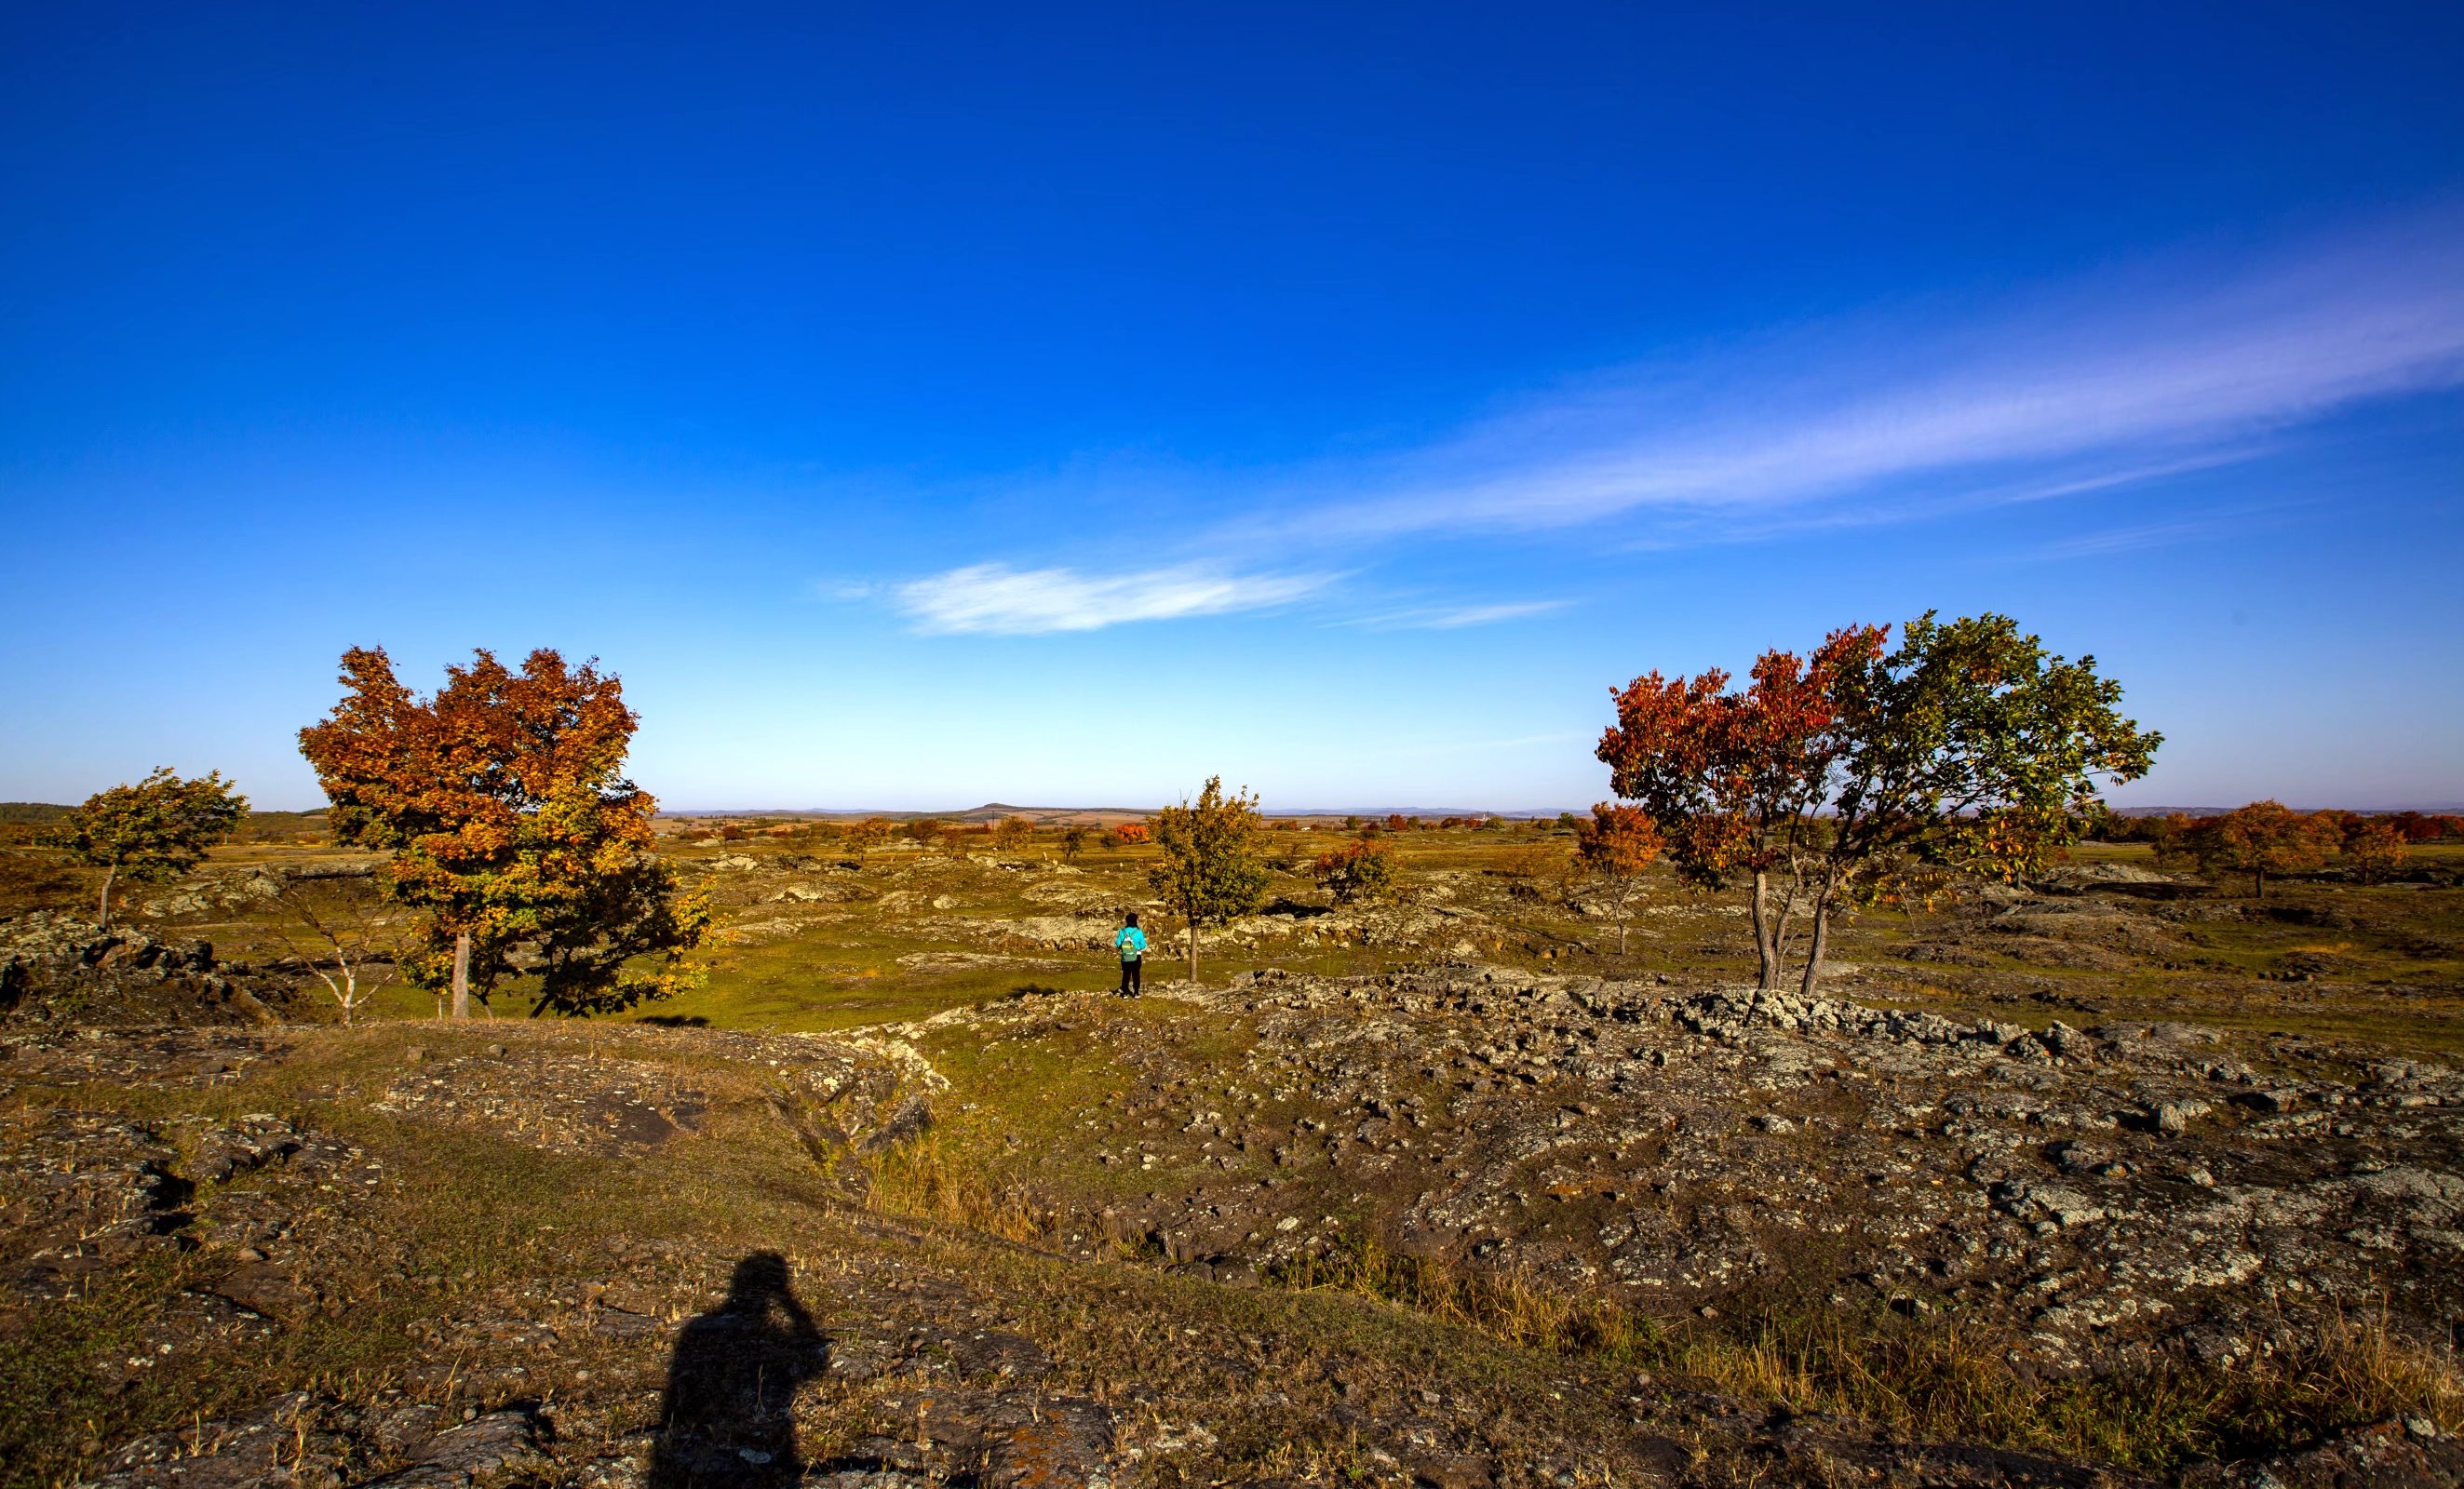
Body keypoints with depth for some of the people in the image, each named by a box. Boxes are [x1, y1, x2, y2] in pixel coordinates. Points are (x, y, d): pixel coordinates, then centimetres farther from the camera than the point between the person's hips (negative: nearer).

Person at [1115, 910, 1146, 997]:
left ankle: (1125, 992, 17)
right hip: (1136, 957, -1)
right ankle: (1136, 992, 16)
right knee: (1136, 974, 13)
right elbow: (1143, 946, -12)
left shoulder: (1122, 931, -13)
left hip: (1125, 957, 1)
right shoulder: (1138, 932, -17)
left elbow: (1118, 944, -7)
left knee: (1126, 974, 14)